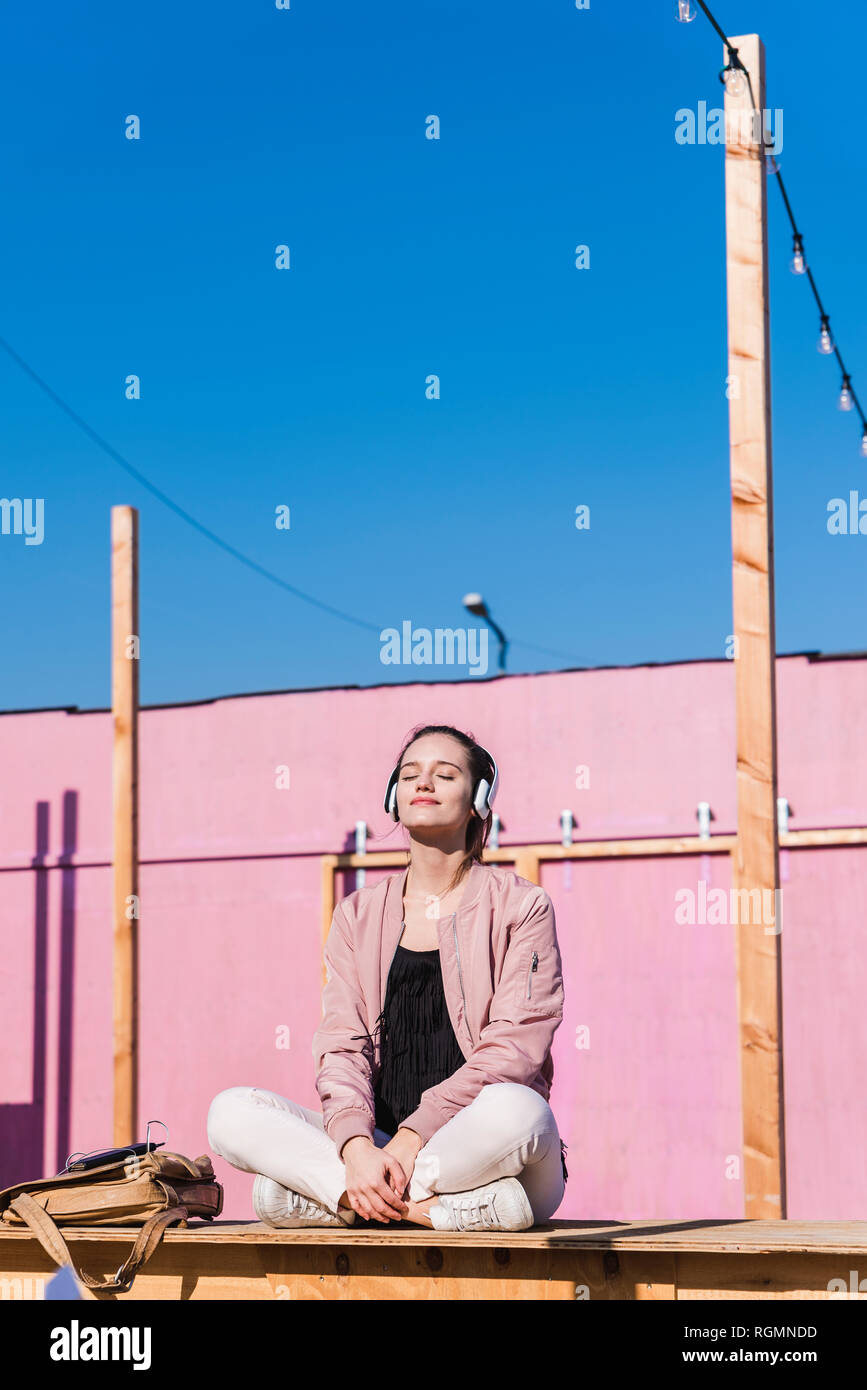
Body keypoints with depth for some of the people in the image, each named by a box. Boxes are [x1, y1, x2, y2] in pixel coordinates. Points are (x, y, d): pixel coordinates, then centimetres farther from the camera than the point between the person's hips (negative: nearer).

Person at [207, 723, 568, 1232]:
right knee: (231, 1111, -21)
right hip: (382, 1142, 4)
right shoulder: (358, 916, 15)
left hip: (480, 1146, -4)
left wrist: (413, 1136, -20)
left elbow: (515, 1048, -8)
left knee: (514, 1108, -38)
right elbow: (342, 1045, 4)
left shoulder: (522, 906, 4)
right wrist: (357, 1148, -18)